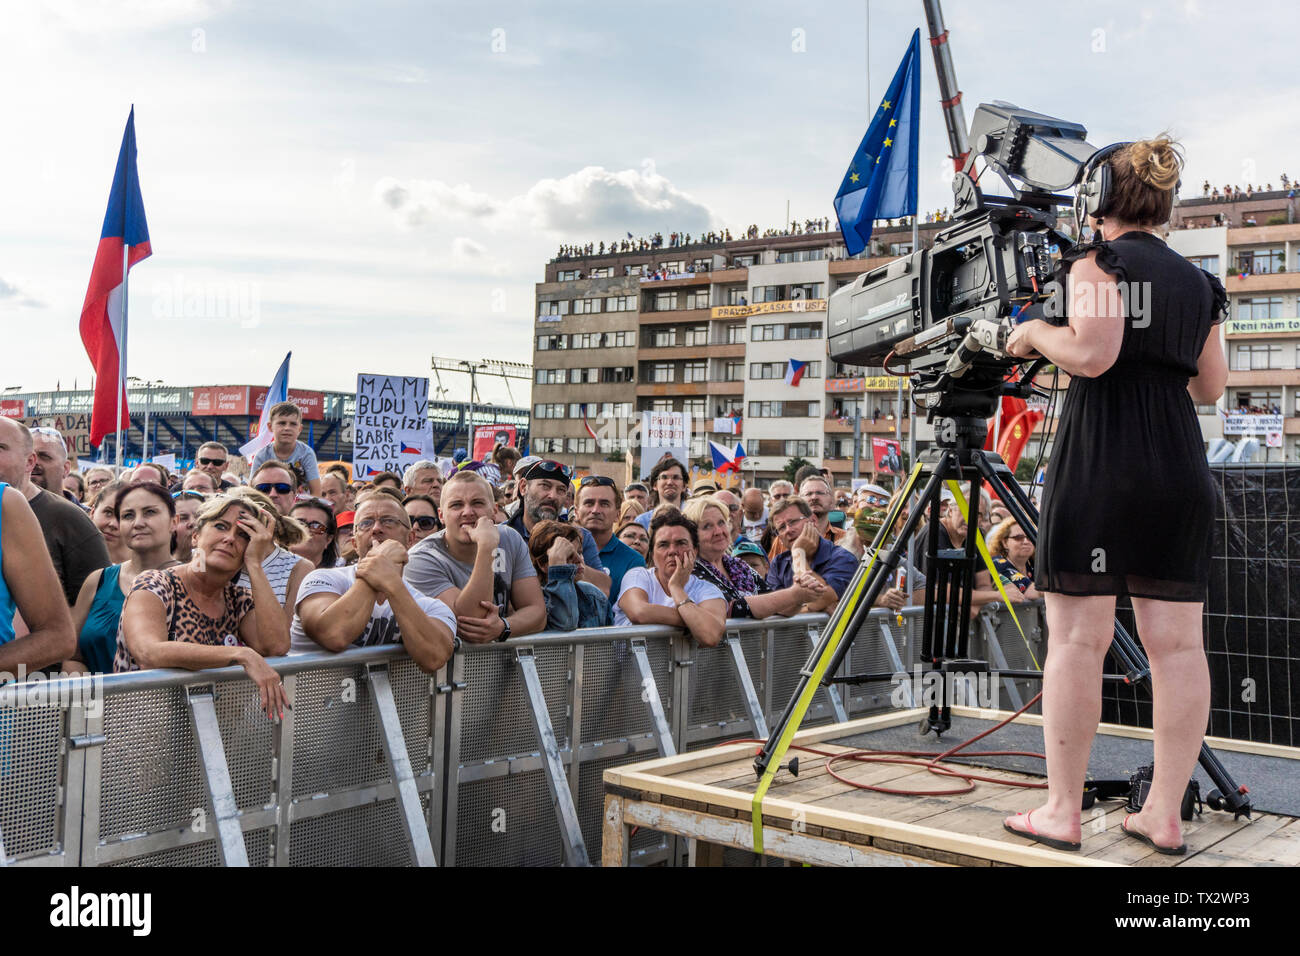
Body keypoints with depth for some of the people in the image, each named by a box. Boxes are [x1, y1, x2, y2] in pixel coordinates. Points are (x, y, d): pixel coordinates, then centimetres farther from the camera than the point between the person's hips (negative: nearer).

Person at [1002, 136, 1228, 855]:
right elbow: (1211, 386, 21)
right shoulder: (1198, 282, 18)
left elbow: (1092, 352, -16)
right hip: (1180, 468, 6)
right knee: (1177, 644, 5)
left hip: (1100, 462, -6)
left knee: (1077, 639, -2)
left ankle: (1062, 812, 3)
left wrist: (1033, 333, 1)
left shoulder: (1098, 261, -1)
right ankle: (1164, 815, 11)